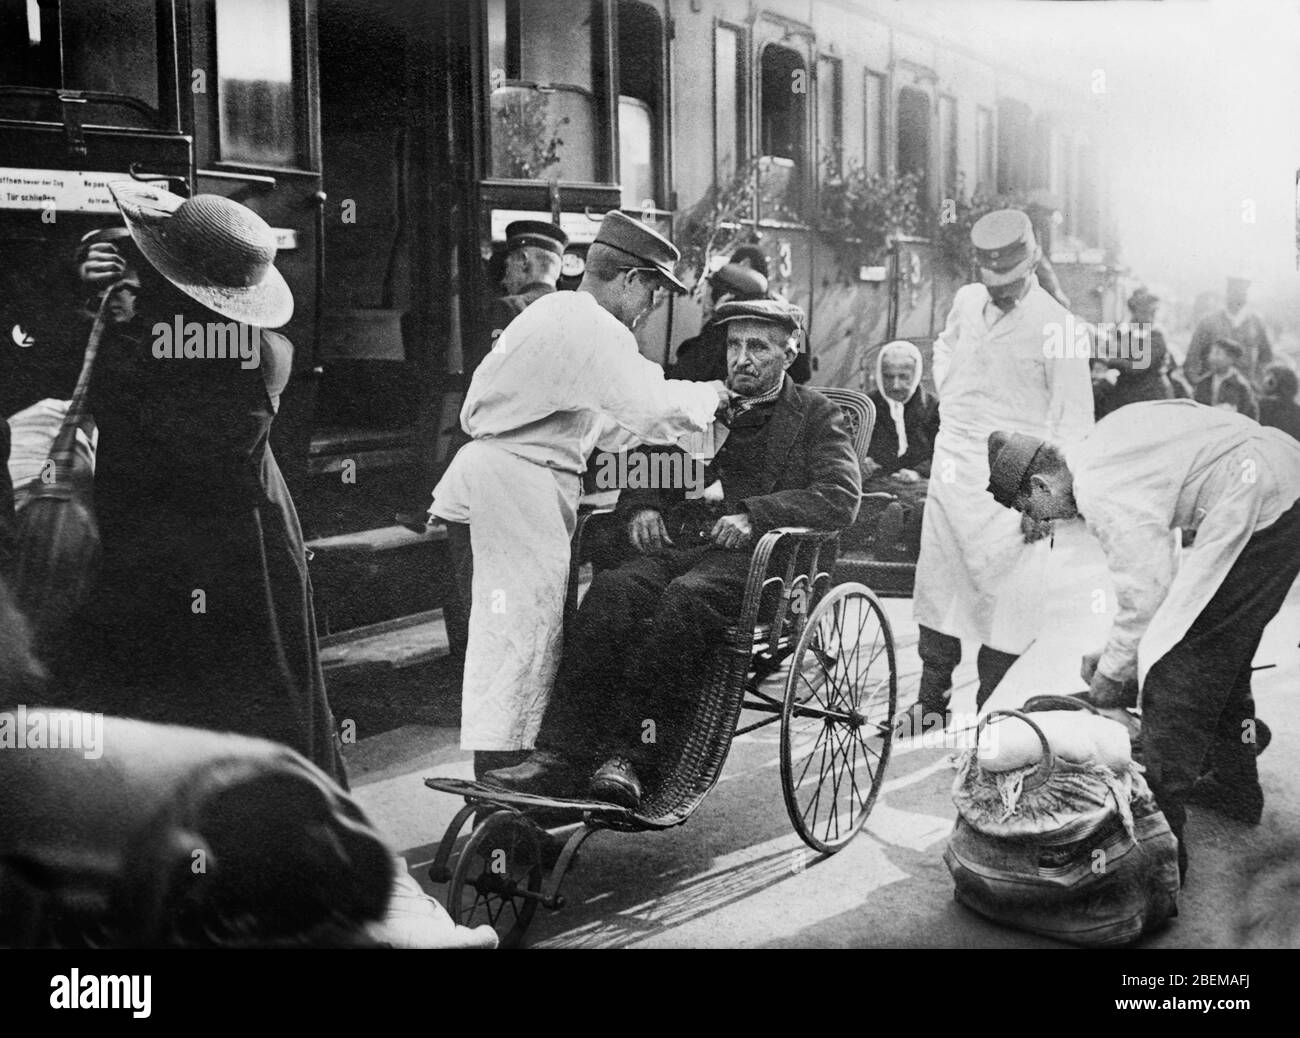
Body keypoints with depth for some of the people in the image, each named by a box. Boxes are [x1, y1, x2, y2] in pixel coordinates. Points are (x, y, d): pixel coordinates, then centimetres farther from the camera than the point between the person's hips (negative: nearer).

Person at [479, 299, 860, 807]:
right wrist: (641, 507, 3)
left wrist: (754, 514, -16)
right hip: (677, 545, 4)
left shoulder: (816, 416, 12)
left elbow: (840, 497, -3)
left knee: (684, 598, -36)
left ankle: (632, 756, -32)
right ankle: (559, 755, -32)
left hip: (752, 556, -4)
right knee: (610, 590, -27)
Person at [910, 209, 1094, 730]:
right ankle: (931, 701, 22)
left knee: (1005, 596, -2)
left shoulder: (1056, 326, -12)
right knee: (937, 584, 10)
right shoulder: (966, 301, 6)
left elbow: (1073, 421, -11)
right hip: (951, 467, 6)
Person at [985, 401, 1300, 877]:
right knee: (1220, 649, 23)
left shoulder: (1100, 493, -15)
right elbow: (1149, 565, 22)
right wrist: (1110, 650, 23)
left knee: (1173, 664, -8)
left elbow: (1146, 592, -13)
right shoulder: (1096, 451, 15)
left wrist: (1111, 672, 2)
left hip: (1258, 508, -11)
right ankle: (1235, 785, 39)